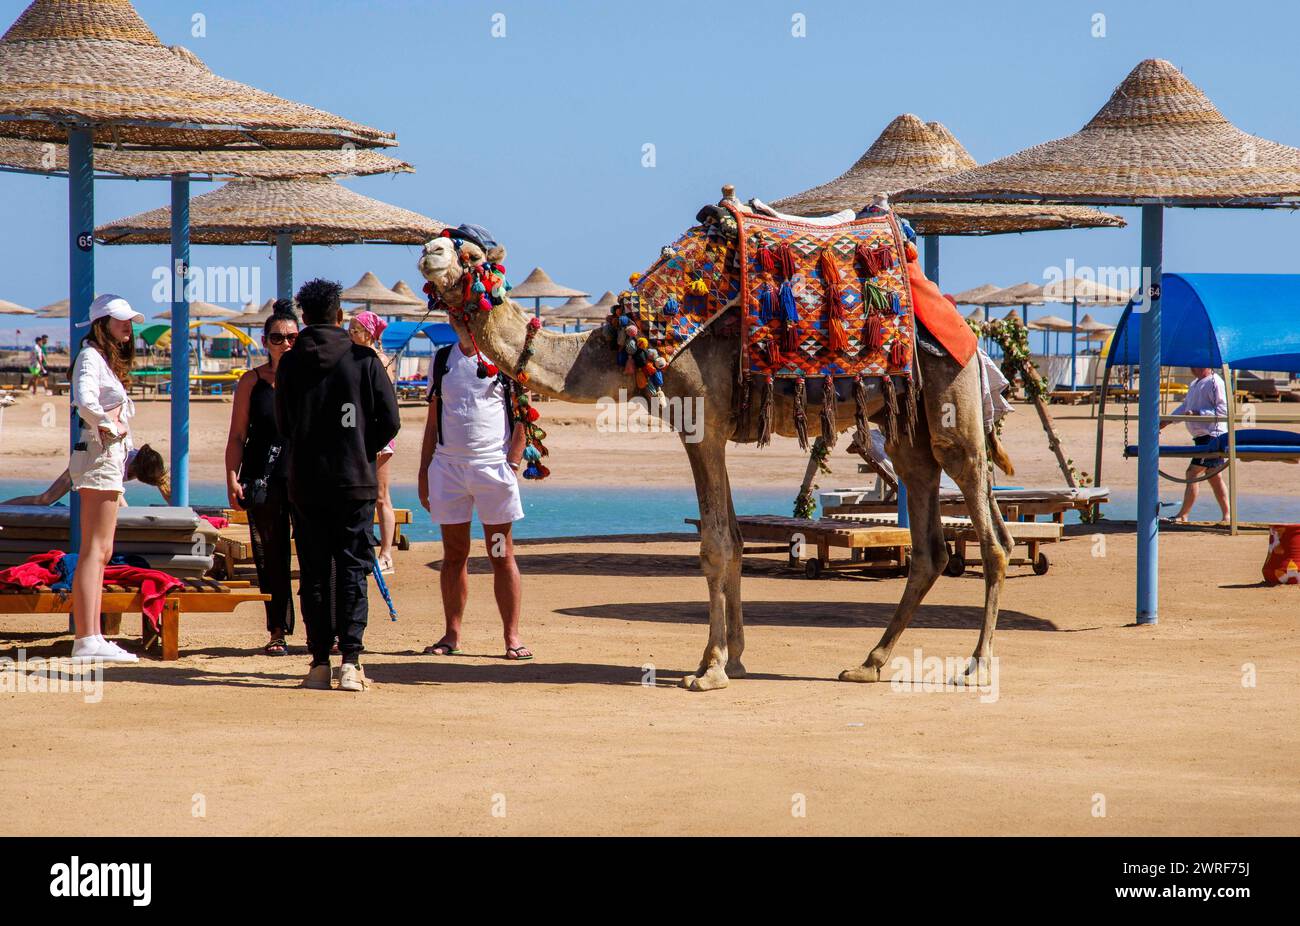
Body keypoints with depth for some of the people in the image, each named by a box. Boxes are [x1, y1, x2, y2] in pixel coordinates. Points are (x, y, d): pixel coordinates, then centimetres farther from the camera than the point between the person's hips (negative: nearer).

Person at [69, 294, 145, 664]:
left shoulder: (109, 362, 21)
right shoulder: (91, 357, -9)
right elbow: (84, 401, -26)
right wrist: (111, 427, -14)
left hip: (111, 459, 10)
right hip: (98, 456, -10)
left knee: (101, 552, 9)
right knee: (94, 551, -14)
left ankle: (92, 638, 11)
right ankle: (86, 640, -19)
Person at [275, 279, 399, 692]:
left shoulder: (290, 363, 0)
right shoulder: (364, 359, -4)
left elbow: (283, 425, 7)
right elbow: (390, 421, -3)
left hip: (305, 483, 1)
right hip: (355, 482, -1)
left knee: (313, 573, 7)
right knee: (352, 571, 2)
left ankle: (320, 661, 5)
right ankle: (350, 660, -7)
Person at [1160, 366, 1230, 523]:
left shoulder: (1215, 382, -13)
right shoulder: (1195, 383, 18)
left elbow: (1223, 410, -20)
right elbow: (1185, 406, 25)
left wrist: (1198, 414, -23)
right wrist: (1166, 421, 18)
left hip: (1212, 436, -10)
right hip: (1202, 437, 10)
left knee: (1193, 473, -12)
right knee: (1214, 477, 13)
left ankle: (1182, 516, -12)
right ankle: (1227, 515, 18)